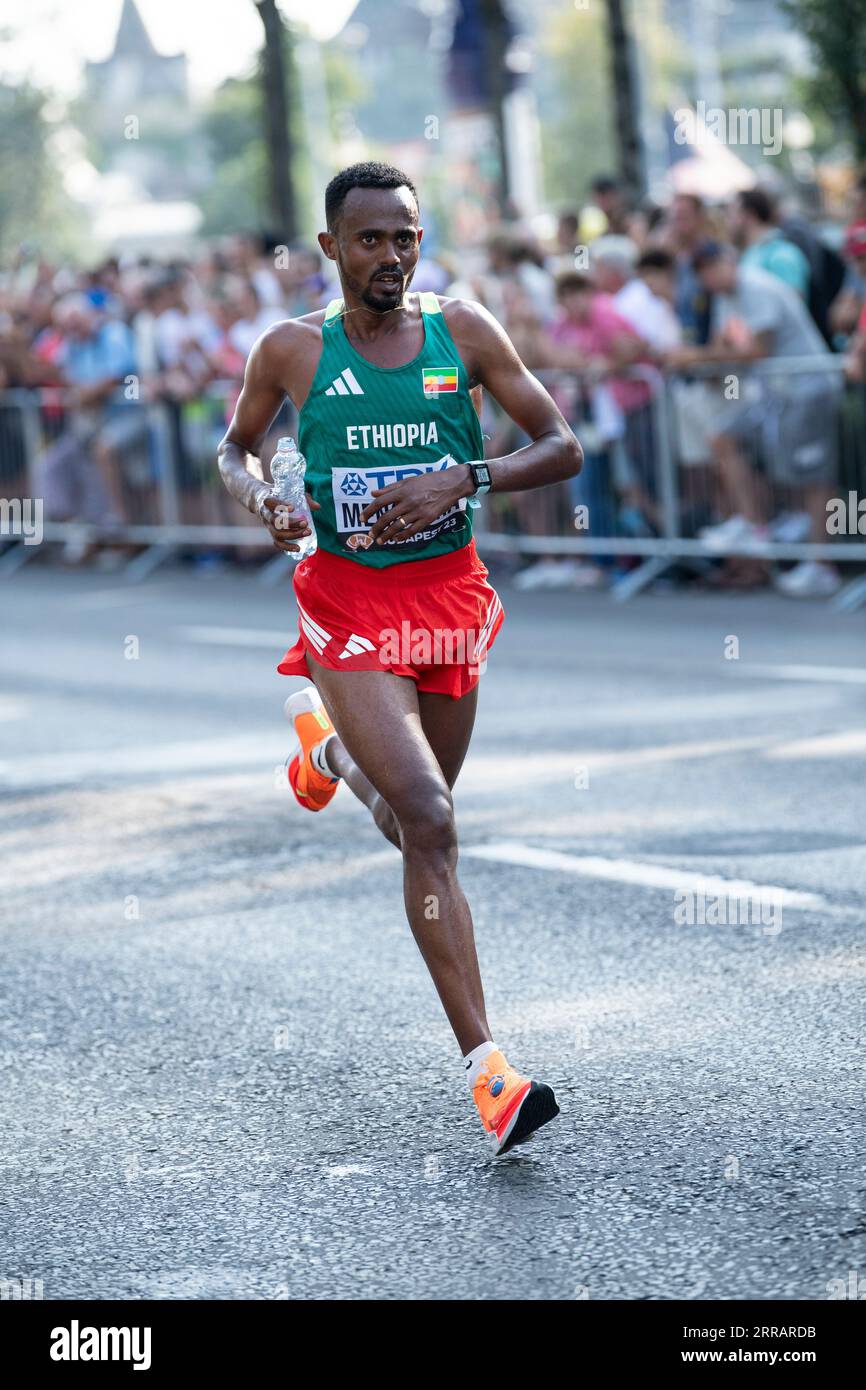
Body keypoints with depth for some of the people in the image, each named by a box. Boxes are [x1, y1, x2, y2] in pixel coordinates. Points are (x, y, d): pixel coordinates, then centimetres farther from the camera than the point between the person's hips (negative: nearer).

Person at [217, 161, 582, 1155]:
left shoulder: (462, 331, -2)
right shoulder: (292, 350, -4)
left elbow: (562, 448, -1)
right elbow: (236, 446, 13)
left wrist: (462, 480, -17)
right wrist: (260, 500, -9)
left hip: (450, 597, 3)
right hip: (349, 605, -3)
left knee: (417, 824, 18)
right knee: (431, 824, -18)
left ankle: (325, 740, 53)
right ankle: (487, 1070, -19)